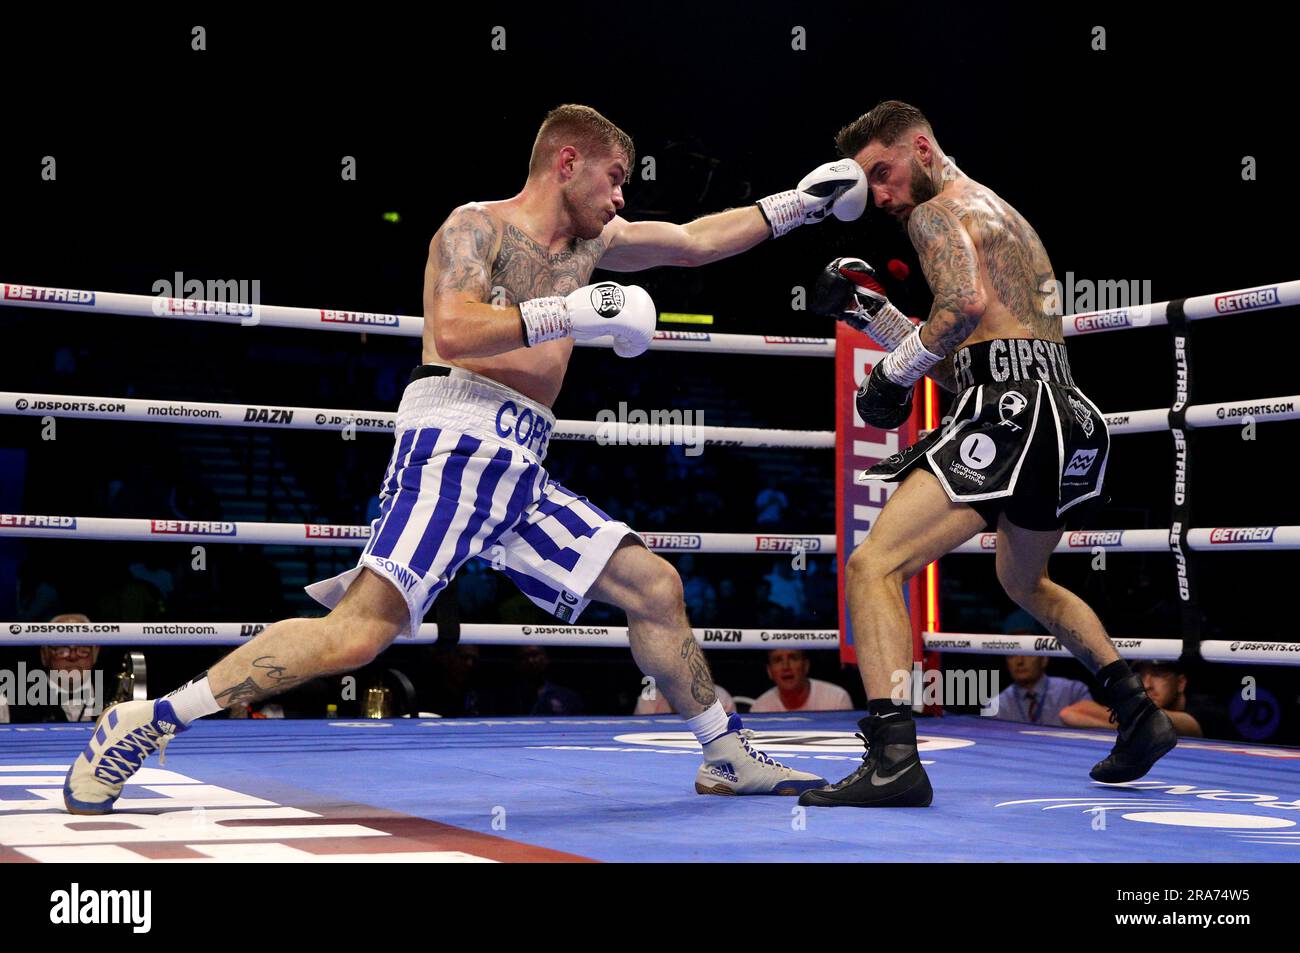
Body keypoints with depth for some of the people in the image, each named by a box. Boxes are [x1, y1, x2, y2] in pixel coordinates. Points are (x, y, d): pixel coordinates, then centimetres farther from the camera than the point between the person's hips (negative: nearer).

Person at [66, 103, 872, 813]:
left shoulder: (589, 244, 22)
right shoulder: (477, 227, 0)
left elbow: (698, 241, 29)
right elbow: (452, 332, -16)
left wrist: (798, 204, 26)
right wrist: (571, 314, -18)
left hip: (522, 472, 8)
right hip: (457, 441, -8)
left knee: (654, 587, 7)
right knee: (359, 633, -21)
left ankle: (729, 757, 20)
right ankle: (143, 725, -14)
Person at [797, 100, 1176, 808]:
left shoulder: (937, 210, 0)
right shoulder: (1002, 217, 29)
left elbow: (967, 304, -22)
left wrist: (893, 374, -10)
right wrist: (869, 313, 21)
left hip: (1010, 416, -10)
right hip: (1063, 417, 10)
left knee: (874, 565, -17)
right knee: (1025, 582, 33)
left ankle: (893, 759, -30)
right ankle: (1139, 716, 34)